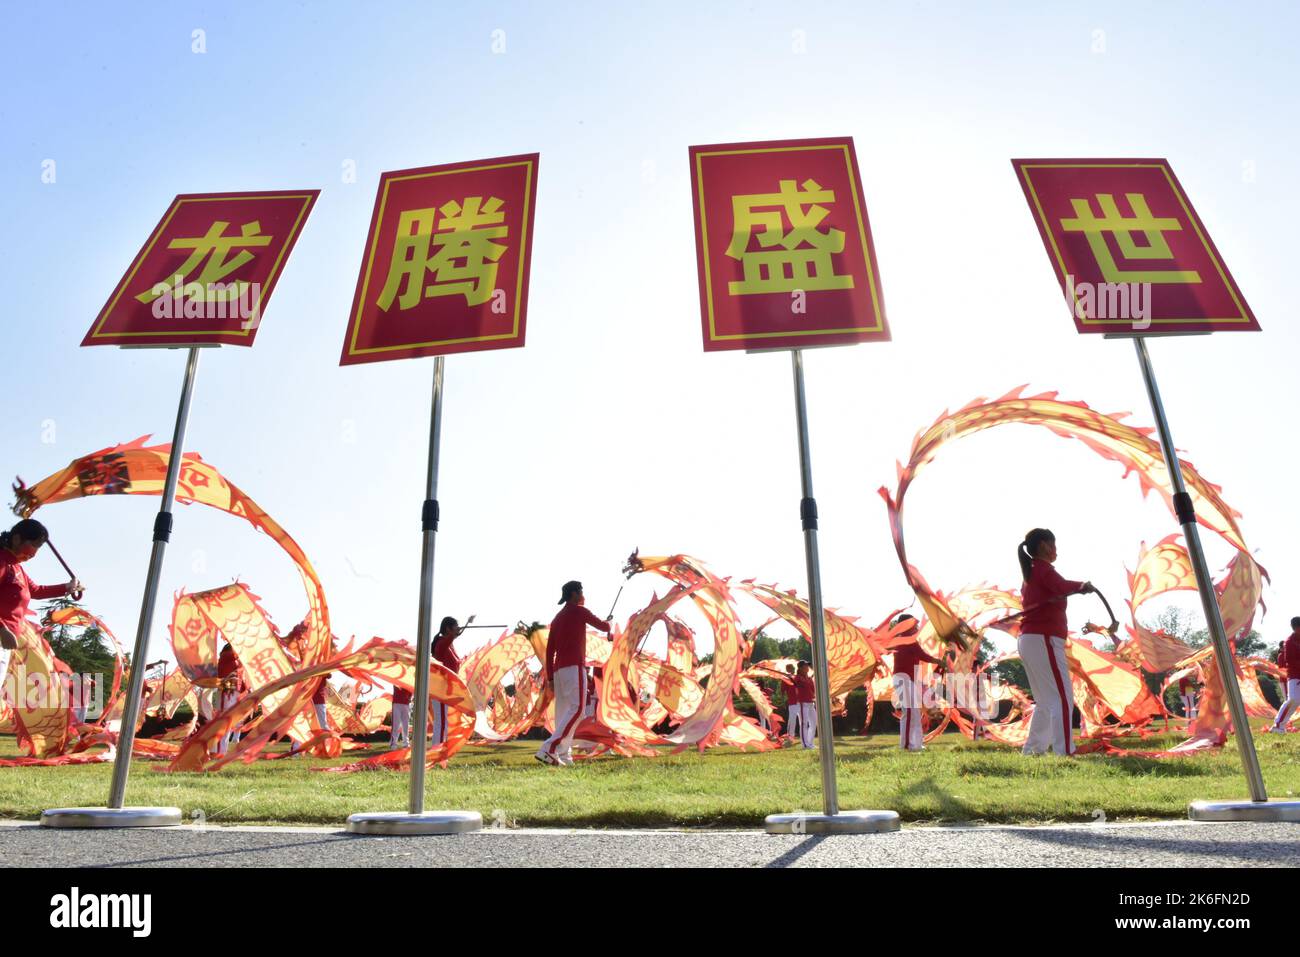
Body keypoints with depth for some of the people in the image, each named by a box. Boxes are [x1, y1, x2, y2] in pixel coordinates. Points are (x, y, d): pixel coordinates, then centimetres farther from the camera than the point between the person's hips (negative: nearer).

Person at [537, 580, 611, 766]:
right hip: (574, 667, -8)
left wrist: (550, 678, 15)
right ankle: (549, 749, -26)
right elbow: (603, 626, 10)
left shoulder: (557, 619, 21)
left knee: (563, 712, 7)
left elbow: (549, 650, 16)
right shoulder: (579, 611, 1)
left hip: (558, 670, 8)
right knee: (576, 709, -14)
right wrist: (608, 624, 34)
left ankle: (564, 757, 1)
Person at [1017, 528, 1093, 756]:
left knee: (1045, 701, 16)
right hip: (1043, 640, -10)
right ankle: (1064, 752, -18)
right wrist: (1081, 585, -9)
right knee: (1062, 698, -12)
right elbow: (1062, 587, -25)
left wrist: (1077, 588, 10)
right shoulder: (1043, 569, -8)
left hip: (1028, 640, 10)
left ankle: (1032, 750, 15)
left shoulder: (1030, 573, 21)